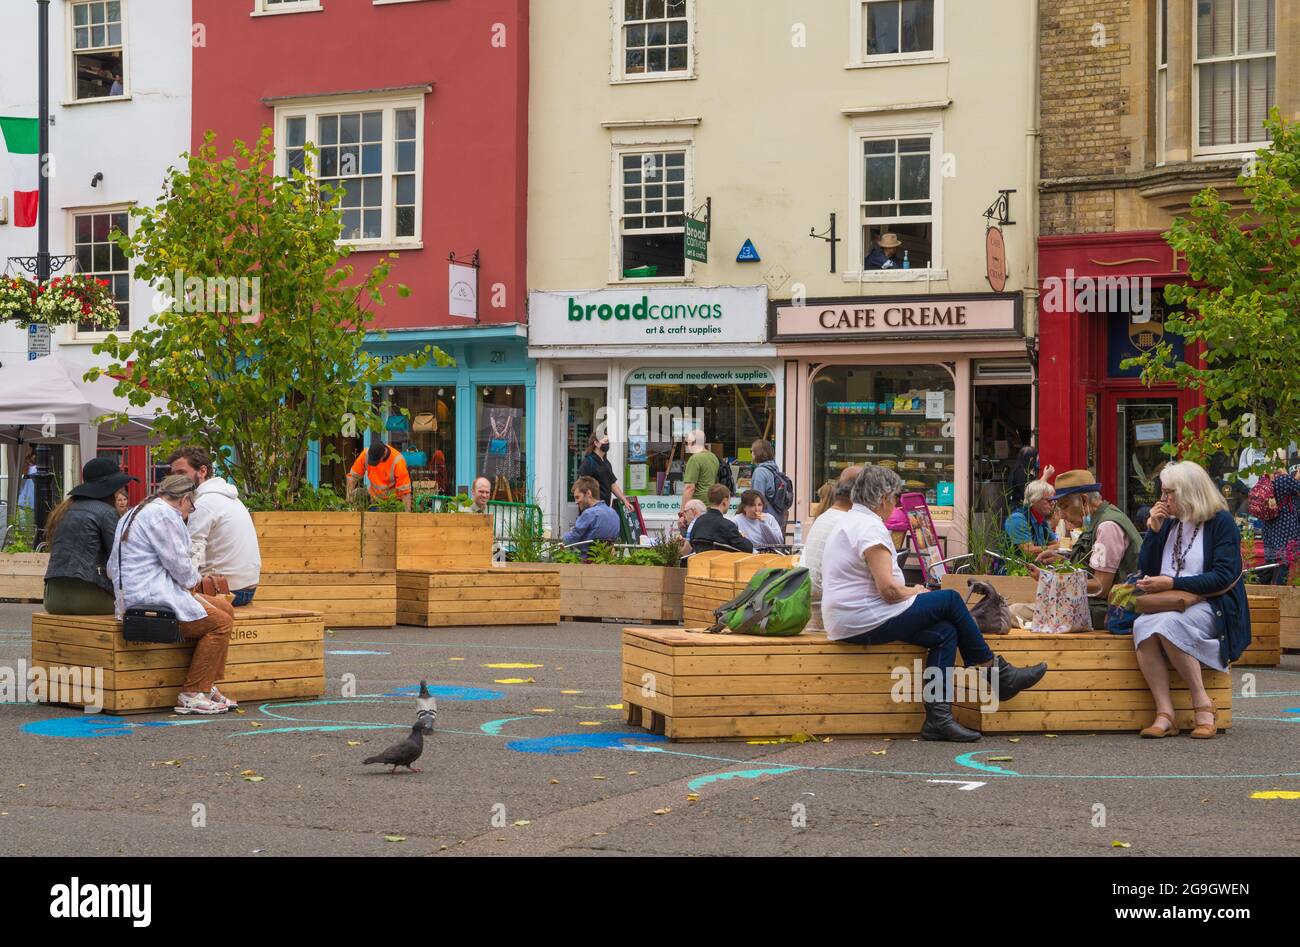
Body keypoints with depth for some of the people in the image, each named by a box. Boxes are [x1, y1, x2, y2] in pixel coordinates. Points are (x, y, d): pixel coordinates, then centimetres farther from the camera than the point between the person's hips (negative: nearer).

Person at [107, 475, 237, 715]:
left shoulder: (135, 514, 22)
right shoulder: (164, 515, -11)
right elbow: (179, 565, -15)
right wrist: (193, 580, 8)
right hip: (150, 596, -11)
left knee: (225, 609, 13)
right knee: (220, 622, -14)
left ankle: (207, 687, 12)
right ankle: (191, 695, -12)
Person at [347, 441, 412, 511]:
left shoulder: (397, 461, -27)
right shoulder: (366, 454, -17)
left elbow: (405, 489, -26)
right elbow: (353, 475, -6)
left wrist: (408, 513, -29)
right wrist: (349, 497, -11)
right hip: (375, 500, 3)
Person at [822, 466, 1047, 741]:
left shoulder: (851, 521, 20)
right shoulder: (870, 527, -15)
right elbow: (888, 589, -21)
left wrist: (909, 592, 11)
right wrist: (914, 592, -1)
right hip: (864, 622, -10)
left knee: (944, 632, 4)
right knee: (950, 600, -5)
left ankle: (938, 718, -5)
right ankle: (998, 672, 6)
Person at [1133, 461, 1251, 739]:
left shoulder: (1221, 522, -2)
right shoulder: (1169, 523, 17)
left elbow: (1223, 577, -12)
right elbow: (1147, 569, 16)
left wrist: (1172, 583, -16)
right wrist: (1154, 530, 4)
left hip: (1210, 607, -5)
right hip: (1168, 606, 5)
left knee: (1169, 623, -37)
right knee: (1143, 625, -30)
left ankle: (1202, 703, -25)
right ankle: (1164, 714, -36)